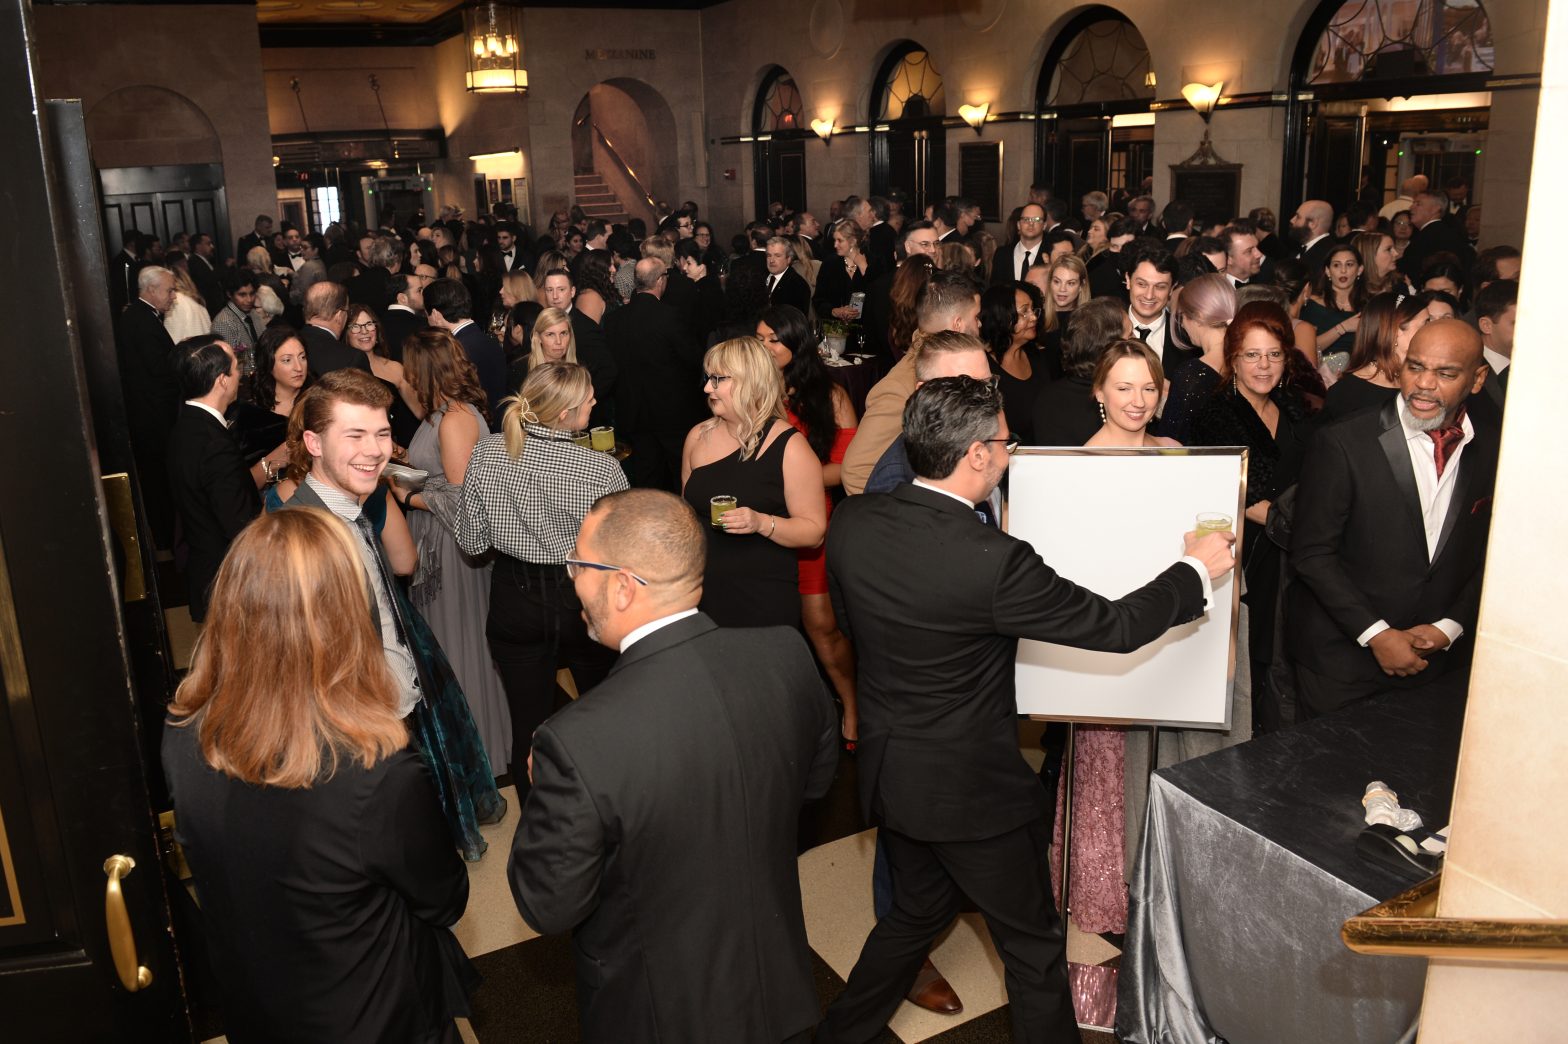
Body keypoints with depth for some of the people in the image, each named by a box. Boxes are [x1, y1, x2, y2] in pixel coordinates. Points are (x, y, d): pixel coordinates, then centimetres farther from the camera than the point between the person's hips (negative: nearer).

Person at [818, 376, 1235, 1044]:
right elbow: (1117, 626, -18)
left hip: (887, 770, 7)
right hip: (969, 787, -7)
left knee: (918, 909, 29)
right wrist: (1196, 570, -2)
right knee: (1032, 943, 16)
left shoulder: (851, 522, -10)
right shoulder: (992, 561, -29)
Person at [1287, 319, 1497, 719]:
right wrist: (1376, 634, -14)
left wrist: (1450, 627, -5)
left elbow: (1492, 557, 8)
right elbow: (1311, 552, -12)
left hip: (1438, 656, 3)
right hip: (1340, 657, -3)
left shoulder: (1493, 450, 0)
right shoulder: (1342, 443, -13)